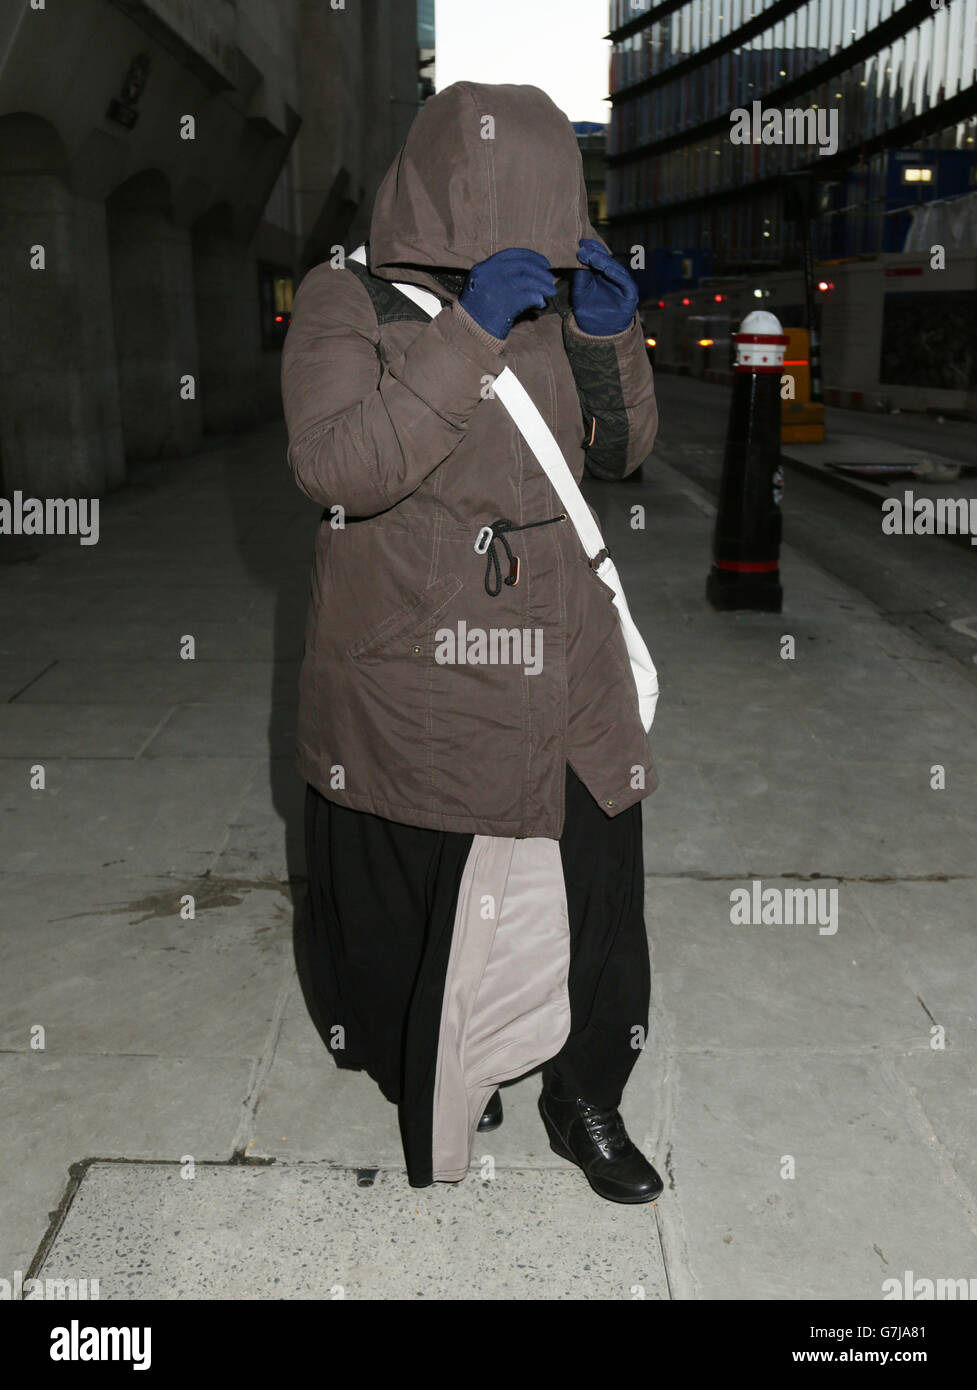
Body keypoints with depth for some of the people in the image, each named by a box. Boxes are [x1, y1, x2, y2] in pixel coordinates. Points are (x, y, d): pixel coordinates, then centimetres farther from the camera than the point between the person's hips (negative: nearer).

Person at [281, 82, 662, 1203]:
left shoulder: (551, 303, 7)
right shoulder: (347, 300, -7)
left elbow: (621, 451, 12)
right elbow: (335, 467, -22)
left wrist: (608, 334, -5)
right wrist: (469, 335, -26)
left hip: (561, 680, 4)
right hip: (406, 686, -3)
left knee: (584, 893, 7)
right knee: (411, 905, 11)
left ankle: (584, 1101, 32)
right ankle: (428, 1084, 41)